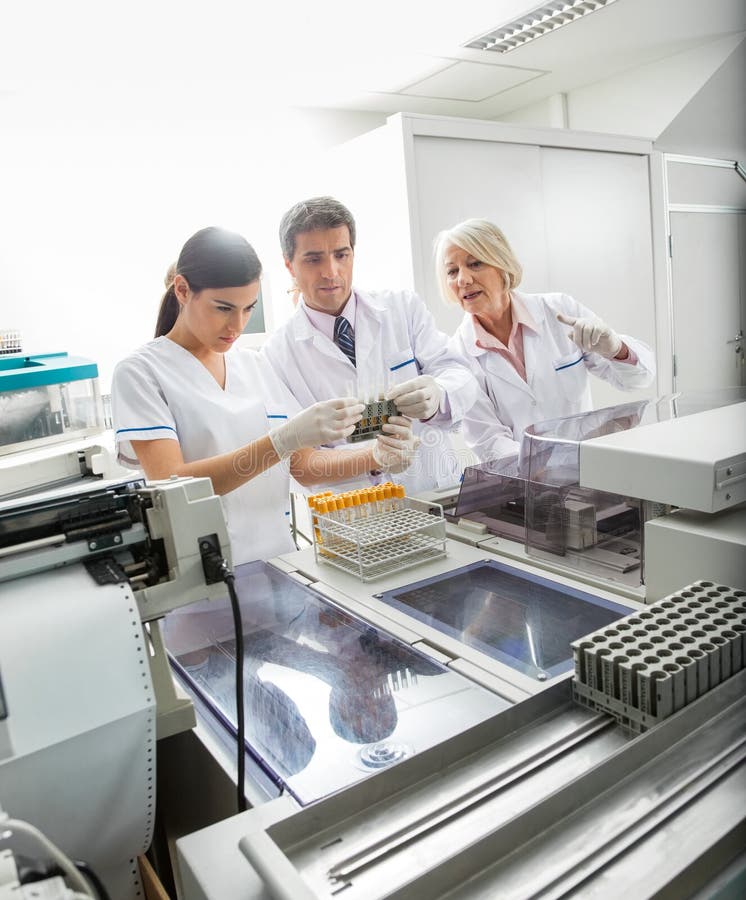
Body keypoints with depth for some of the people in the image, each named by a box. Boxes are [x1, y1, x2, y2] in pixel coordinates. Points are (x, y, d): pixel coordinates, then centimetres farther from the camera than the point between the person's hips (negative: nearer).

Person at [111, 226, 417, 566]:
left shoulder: (255, 365, 10)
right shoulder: (139, 371, -3)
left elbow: (303, 465, 10)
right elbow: (169, 486, -15)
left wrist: (377, 455, -7)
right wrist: (285, 438, -24)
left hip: (278, 561, 3)